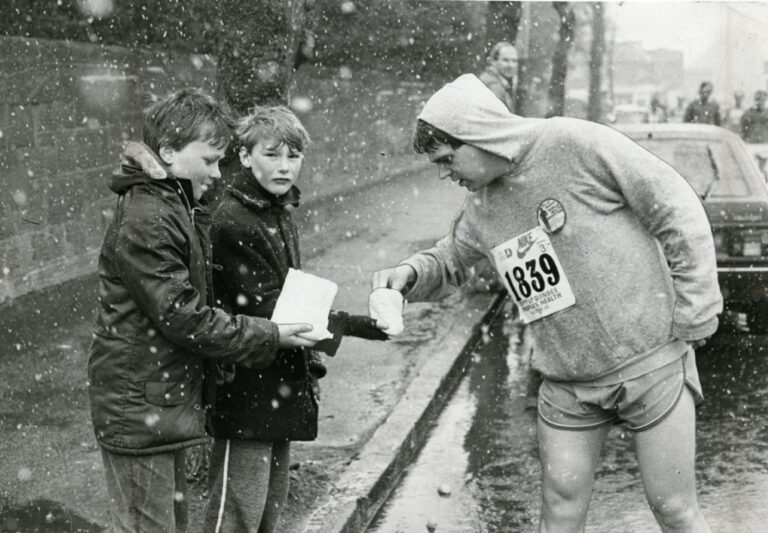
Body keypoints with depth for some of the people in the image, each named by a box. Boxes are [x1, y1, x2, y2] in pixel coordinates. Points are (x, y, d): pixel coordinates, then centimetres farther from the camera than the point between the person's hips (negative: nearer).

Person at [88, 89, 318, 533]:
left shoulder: (180, 210, 14)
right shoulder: (144, 221, -20)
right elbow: (184, 317, -23)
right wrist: (270, 337, -16)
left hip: (170, 399, 10)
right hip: (139, 409, -10)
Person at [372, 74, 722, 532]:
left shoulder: (575, 144, -16)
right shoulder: (483, 209, 4)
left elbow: (678, 209, -13)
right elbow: (449, 262, 22)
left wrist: (694, 317, -11)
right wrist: (410, 274, -1)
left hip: (652, 363, -5)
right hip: (567, 387, 5)